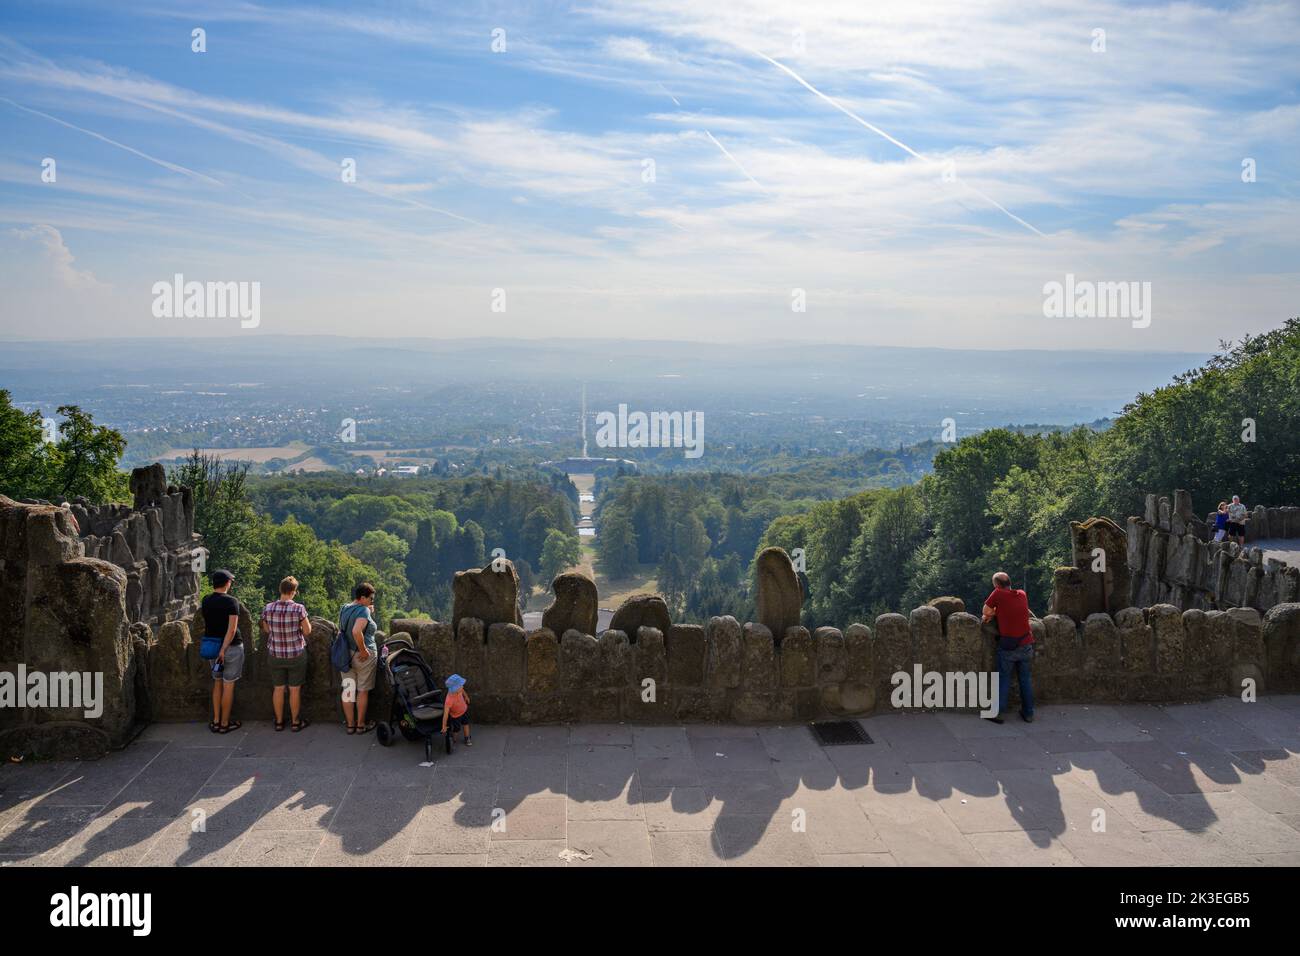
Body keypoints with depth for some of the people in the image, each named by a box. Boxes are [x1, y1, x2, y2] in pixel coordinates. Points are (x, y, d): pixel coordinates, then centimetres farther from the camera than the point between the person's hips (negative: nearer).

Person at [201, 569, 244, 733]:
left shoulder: (206, 601, 2)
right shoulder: (231, 601, -15)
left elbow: (205, 626, 7)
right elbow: (232, 629, -21)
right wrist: (223, 649, -18)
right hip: (231, 646, -5)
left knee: (217, 683, 17)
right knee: (228, 686, 3)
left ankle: (216, 721, 20)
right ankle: (225, 723, 9)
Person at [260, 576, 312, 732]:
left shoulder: (268, 609, -9)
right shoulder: (298, 609, -19)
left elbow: (266, 630, 6)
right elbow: (307, 631, -10)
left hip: (275, 655, 3)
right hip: (296, 654, -3)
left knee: (278, 689, 16)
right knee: (295, 690, 11)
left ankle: (279, 721, 28)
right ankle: (296, 722, 23)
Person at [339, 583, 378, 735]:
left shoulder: (344, 609, 7)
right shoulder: (364, 610, -18)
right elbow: (356, 631, -33)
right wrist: (363, 650, -22)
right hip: (362, 656, -7)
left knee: (348, 689, 11)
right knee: (363, 690, 7)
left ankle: (350, 724, 19)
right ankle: (361, 725, 16)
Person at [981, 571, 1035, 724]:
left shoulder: (998, 594, -12)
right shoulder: (1022, 594, 3)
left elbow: (986, 610, -4)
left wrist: (991, 613, 14)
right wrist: (996, 613, 7)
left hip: (1008, 646, -4)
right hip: (1026, 645, 4)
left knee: (1003, 679, 7)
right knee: (1025, 679, 13)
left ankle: (998, 712, 6)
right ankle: (1028, 713, 18)